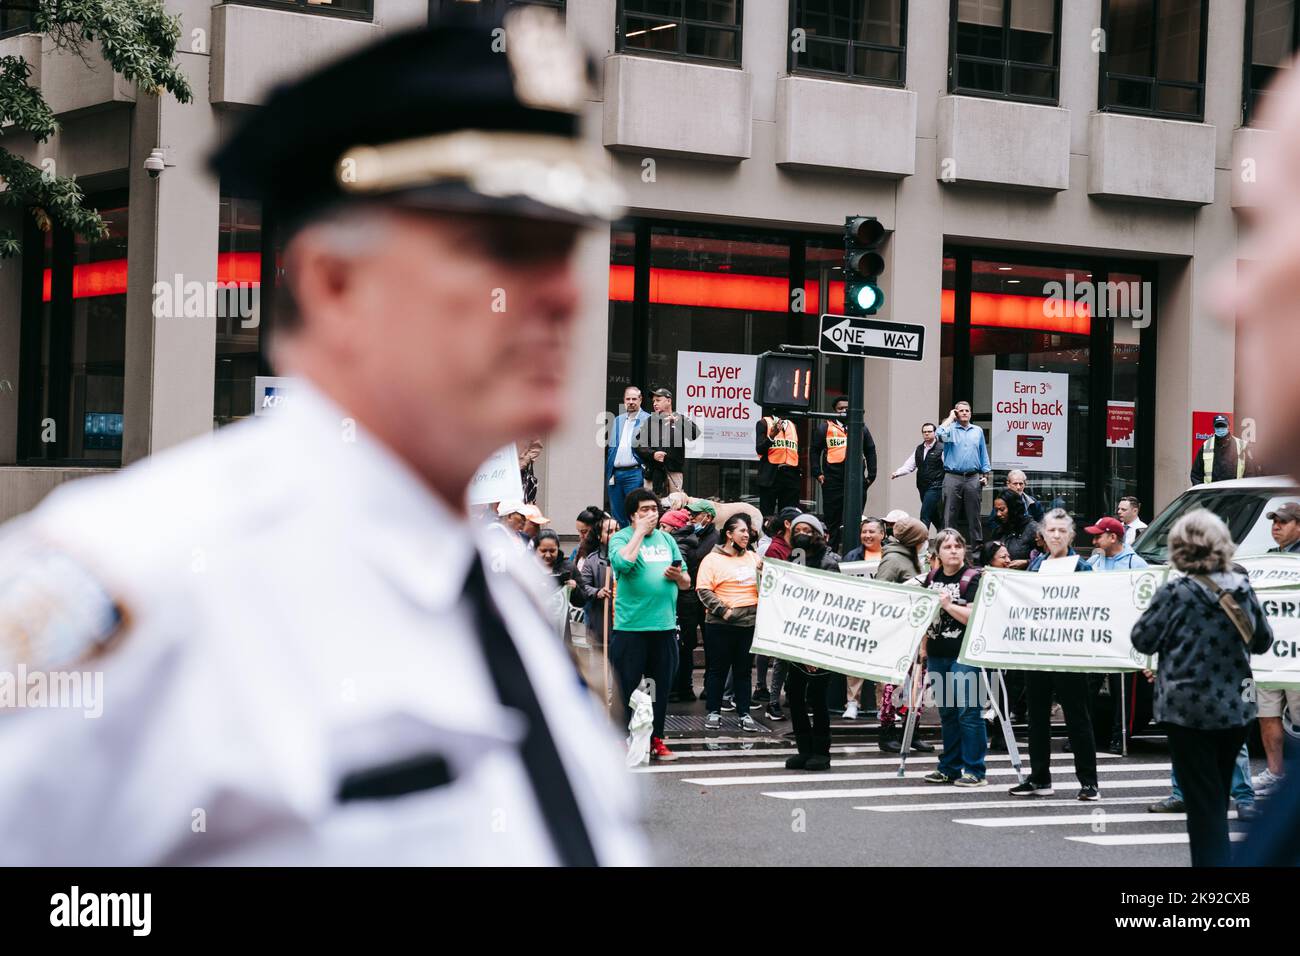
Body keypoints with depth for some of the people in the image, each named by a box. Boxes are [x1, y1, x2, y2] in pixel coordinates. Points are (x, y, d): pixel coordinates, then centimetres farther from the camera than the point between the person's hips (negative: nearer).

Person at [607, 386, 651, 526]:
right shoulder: (617, 420, 17)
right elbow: (610, 448, 17)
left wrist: (646, 475, -12)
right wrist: (610, 474, 9)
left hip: (634, 473, -6)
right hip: (615, 474, 6)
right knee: (617, 516, 8)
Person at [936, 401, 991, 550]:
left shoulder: (978, 431, 14)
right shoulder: (951, 429, 4)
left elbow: (983, 453, 17)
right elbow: (940, 434, -19)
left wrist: (985, 474, 8)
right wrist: (950, 418, -5)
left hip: (973, 478, 2)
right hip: (953, 477, -2)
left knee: (973, 513, 3)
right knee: (950, 513, -2)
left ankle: (977, 543, 4)